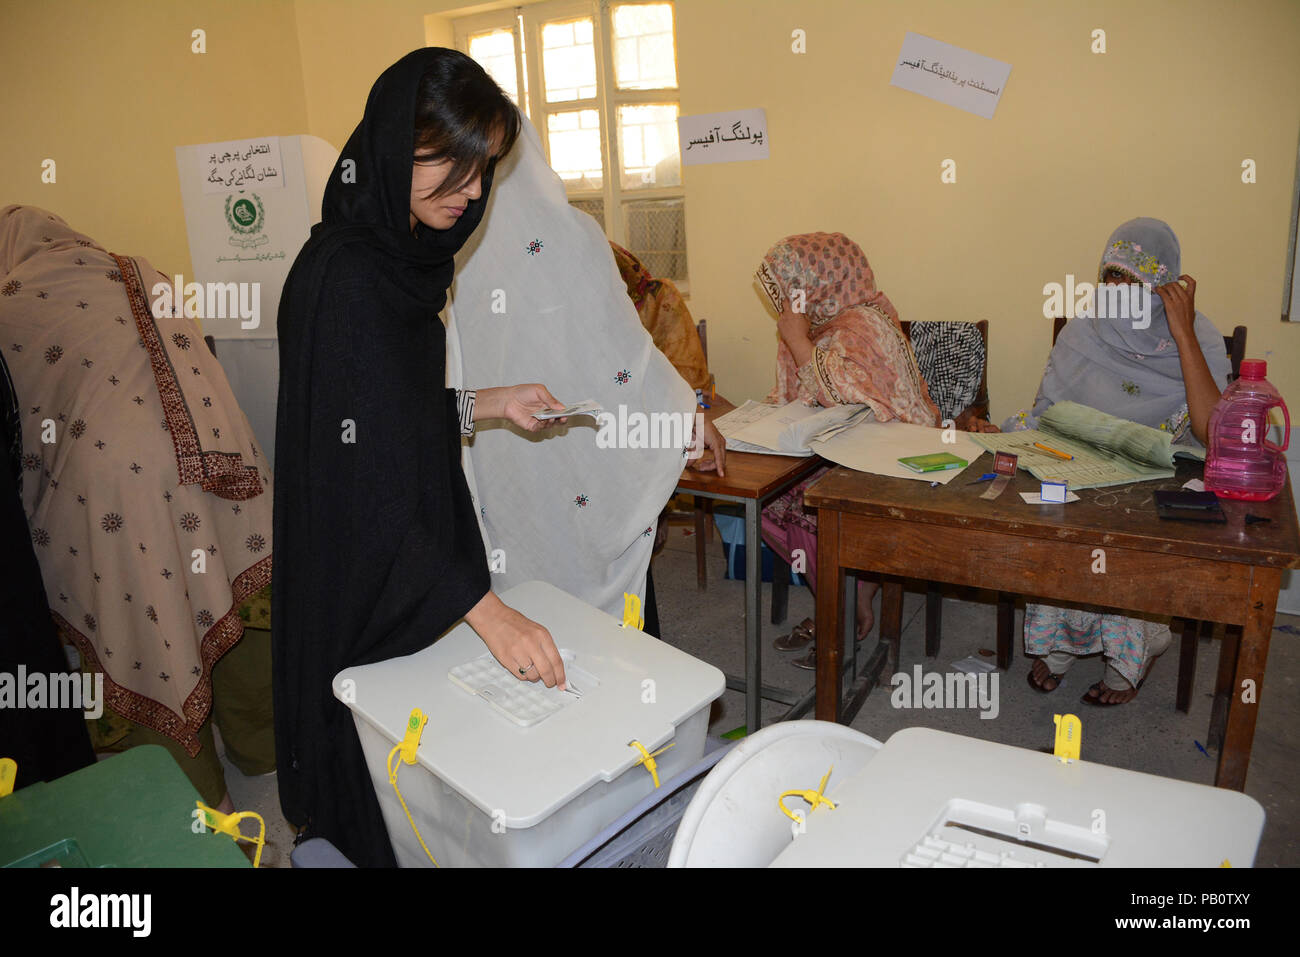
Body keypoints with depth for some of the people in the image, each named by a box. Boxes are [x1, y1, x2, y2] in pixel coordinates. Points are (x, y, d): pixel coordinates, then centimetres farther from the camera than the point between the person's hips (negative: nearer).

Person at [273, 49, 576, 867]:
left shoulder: (401, 254, 5)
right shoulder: (342, 278, -25)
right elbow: (362, 469, -30)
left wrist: (485, 405, 4)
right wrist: (488, 612, -33)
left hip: (409, 558, 9)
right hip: (359, 586, -9)